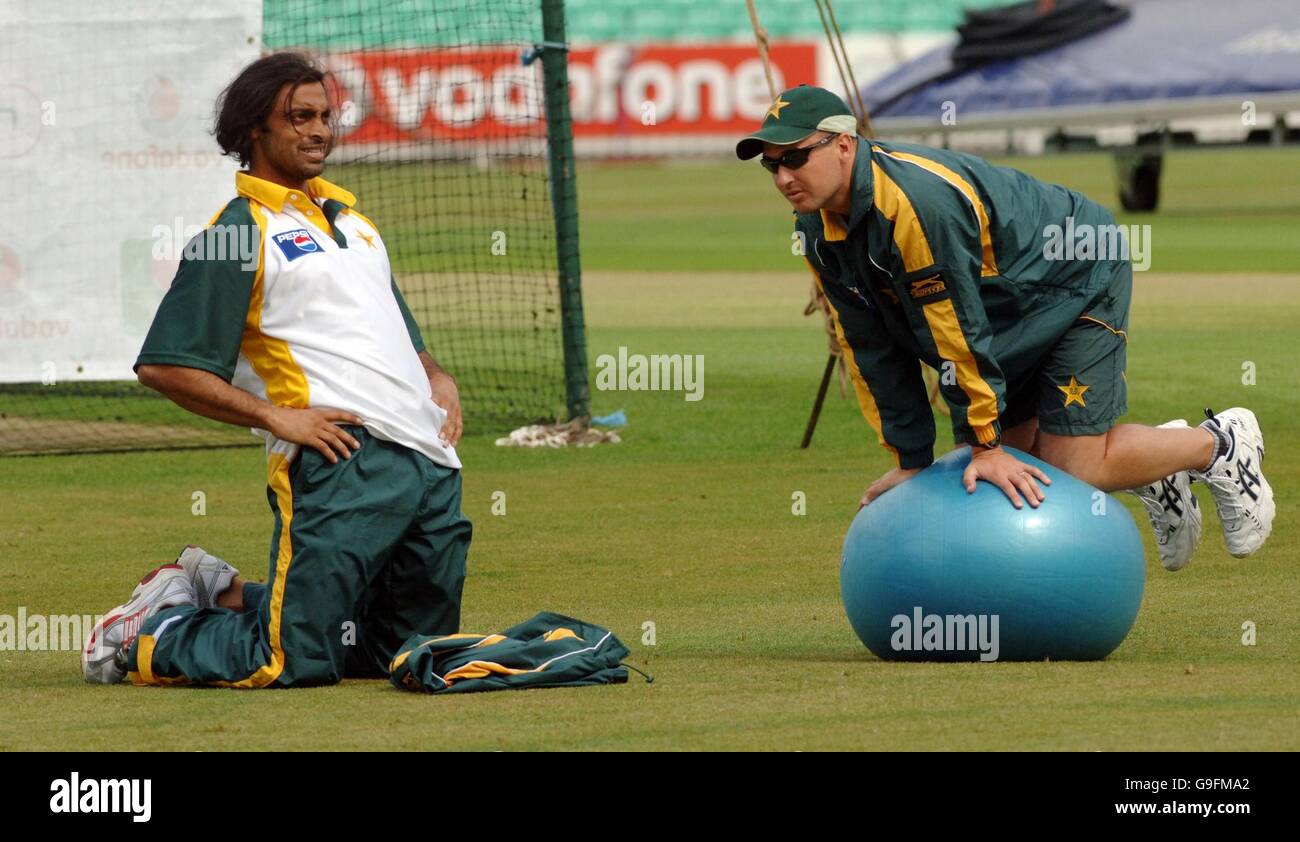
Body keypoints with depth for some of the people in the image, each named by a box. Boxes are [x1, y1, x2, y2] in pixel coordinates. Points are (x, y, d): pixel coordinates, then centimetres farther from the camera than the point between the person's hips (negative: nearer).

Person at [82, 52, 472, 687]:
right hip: (340, 461, -8)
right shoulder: (237, 234, -1)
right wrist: (277, 417, -14)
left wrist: (436, 376, 12)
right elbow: (164, 367, -8)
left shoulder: (347, 215, 23)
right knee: (295, 661, -15)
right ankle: (150, 634, 13)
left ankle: (226, 596, 29)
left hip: (430, 460, 8)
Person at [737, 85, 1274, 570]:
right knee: (1021, 464, 6)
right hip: (1014, 310, 9)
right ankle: (1160, 478, 31)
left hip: (1079, 281, -9)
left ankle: (1221, 445, 11)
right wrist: (910, 461, -2)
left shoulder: (917, 202, -37)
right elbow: (872, 347, -2)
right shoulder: (816, 227, -9)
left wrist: (985, 445, -23)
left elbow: (961, 332, -31)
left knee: (1070, 467, -12)